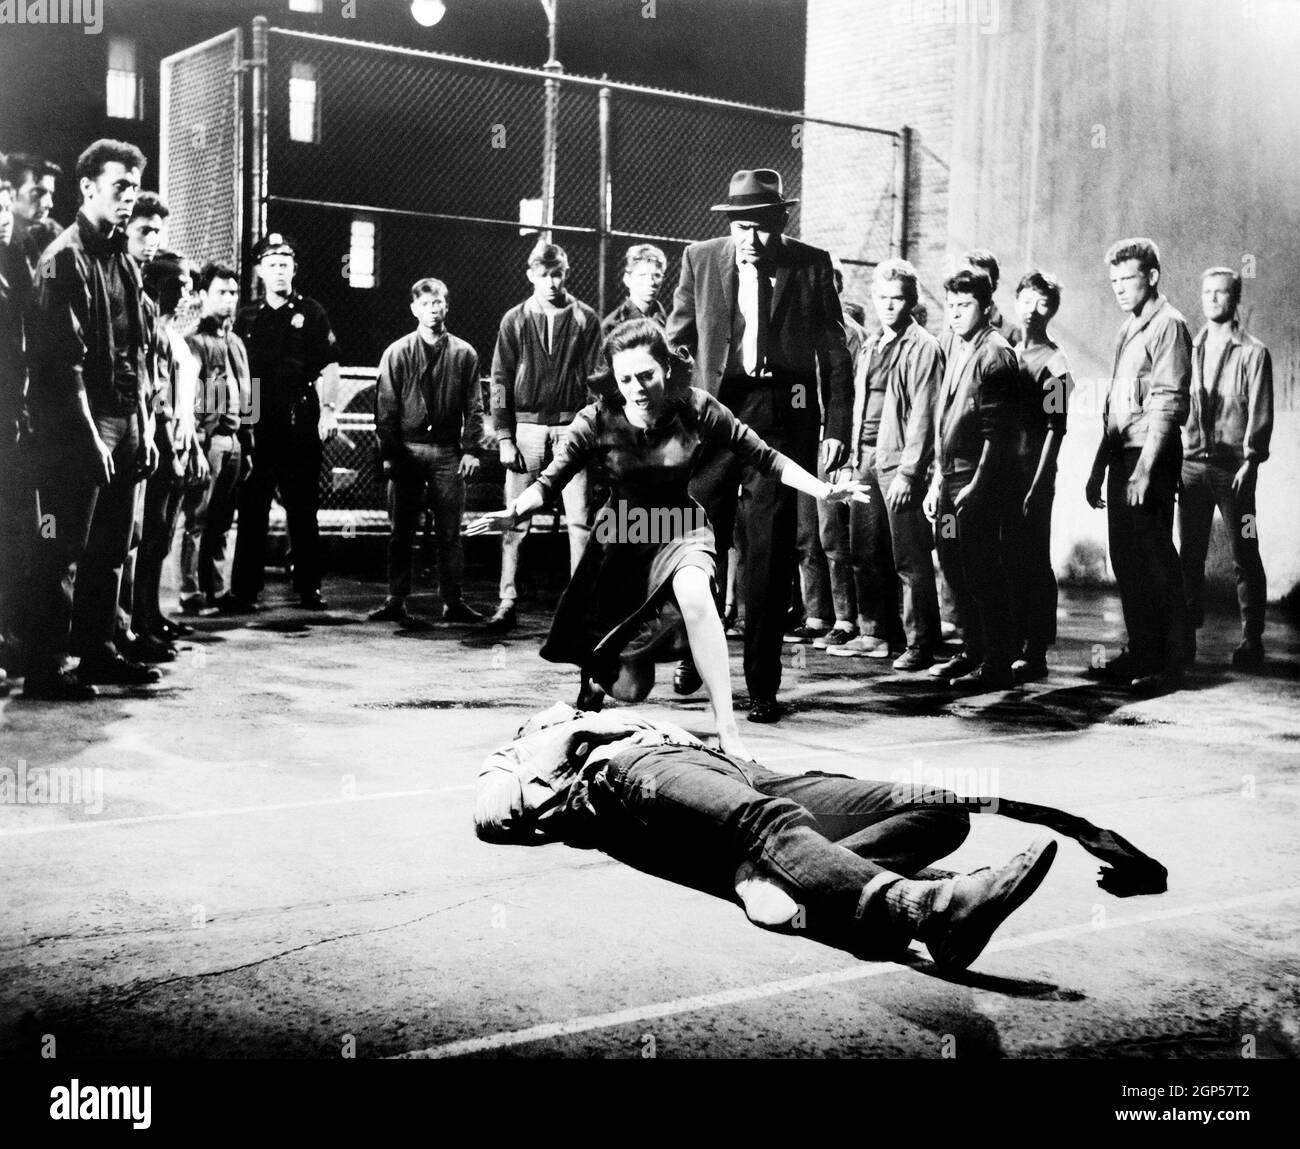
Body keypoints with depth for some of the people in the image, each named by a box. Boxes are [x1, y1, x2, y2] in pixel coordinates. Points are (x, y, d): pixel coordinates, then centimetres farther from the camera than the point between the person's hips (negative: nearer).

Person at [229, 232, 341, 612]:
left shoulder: (310, 313, 6)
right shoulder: (247, 318, 13)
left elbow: (328, 368, 3)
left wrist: (328, 409, -7)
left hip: (301, 426, -2)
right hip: (257, 426, 2)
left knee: (303, 510, 5)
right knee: (251, 510, 0)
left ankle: (308, 588, 12)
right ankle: (244, 590, 2)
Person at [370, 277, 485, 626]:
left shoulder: (463, 353, 6)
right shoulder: (397, 353, 3)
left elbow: (474, 407, 6)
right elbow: (385, 407, 1)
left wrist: (472, 449, -3)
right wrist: (389, 453, -5)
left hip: (448, 452, 0)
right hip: (407, 450, 0)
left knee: (449, 532, 3)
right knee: (401, 531, 3)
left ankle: (453, 601, 8)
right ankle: (396, 601, 8)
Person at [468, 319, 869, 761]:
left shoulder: (697, 409, -15)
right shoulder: (598, 420, -16)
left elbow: (763, 457, -8)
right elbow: (550, 480, -14)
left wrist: (822, 489, -17)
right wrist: (513, 511, -33)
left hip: (681, 529, 0)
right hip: (621, 538, 0)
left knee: (693, 594, -39)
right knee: (630, 689, 1)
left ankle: (728, 731, -31)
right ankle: (596, 672, 44)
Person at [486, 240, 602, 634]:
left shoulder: (586, 320, 6)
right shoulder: (515, 320, 7)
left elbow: (594, 379, 4)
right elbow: (500, 380, 5)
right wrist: (504, 437, -2)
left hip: (572, 425, -1)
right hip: (526, 426, 1)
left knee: (580, 520, -2)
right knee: (515, 521, 2)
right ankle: (507, 602, 7)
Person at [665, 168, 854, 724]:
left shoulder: (811, 265, 4)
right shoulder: (700, 259, 7)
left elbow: (834, 353, 6)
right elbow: (676, 339, 13)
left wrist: (836, 426, -1)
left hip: (783, 415, -1)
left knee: (771, 554, 0)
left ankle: (762, 686, 9)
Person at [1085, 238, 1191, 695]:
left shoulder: (1168, 325, -8)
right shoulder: (1128, 330, 18)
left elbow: (1168, 404, -17)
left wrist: (1145, 470, -22)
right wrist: (1098, 469, 20)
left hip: (1150, 459, -9)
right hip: (1121, 457, 9)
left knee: (1156, 562, -6)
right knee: (1126, 562, 11)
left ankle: (1168, 665, 0)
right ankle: (1140, 656, 20)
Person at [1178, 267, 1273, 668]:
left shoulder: (1253, 353, 1)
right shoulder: (1191, 350, 14)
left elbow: (1260, 414, -4)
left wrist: (1249, 461, -13)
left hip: (1233, 467, -4)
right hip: (1191, 465, 4)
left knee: (1244, 557, 0)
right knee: (1190, 556, 4)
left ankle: (1252, 640, 6)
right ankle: (1186, 637, 9)